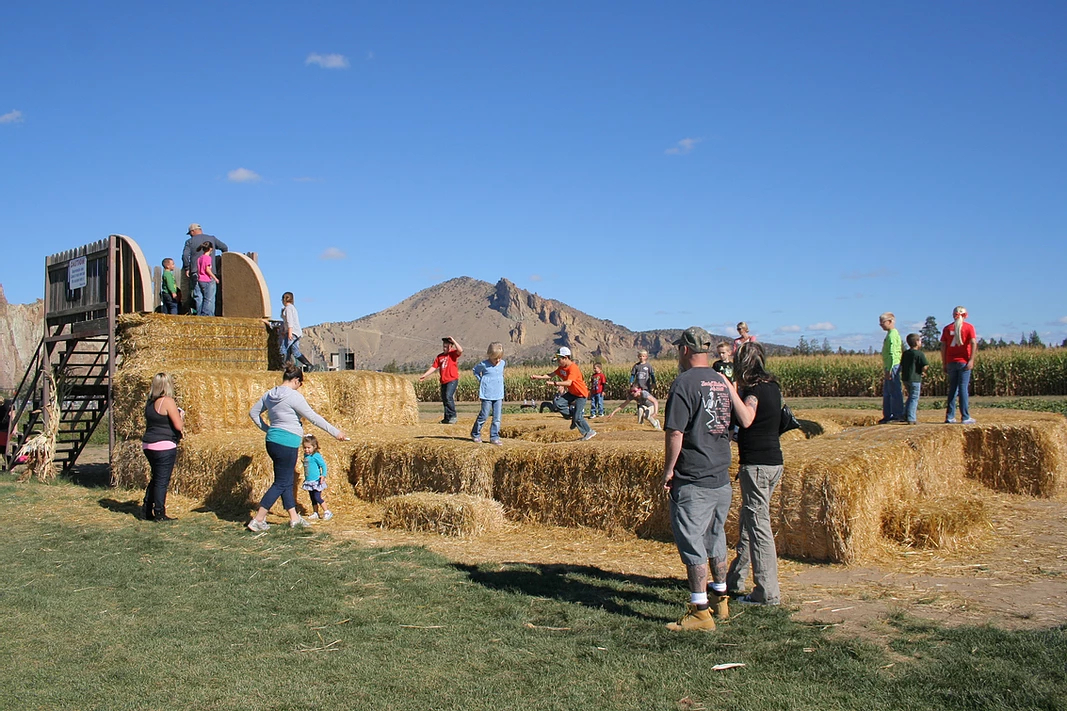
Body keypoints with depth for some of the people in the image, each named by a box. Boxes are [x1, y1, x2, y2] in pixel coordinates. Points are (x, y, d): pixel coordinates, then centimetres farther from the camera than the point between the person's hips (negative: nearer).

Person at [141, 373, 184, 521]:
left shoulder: (149, 403, 11)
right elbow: (179, 426, -15)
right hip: (164, 446, -8)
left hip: (148, 446, 8)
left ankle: (148, 512, 22)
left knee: (155, 478, 18)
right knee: (162, 480, -1)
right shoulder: (168, 401, -13)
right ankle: (159, 514, 3)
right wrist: (181, 416, 6)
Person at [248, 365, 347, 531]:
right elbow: (313, 418, -14)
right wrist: (336, 432, -7)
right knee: (281, 483, 0)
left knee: (287, 481, 16)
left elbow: (253, 413, 17)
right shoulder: (294, 396, -16)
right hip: (287, 443, -9)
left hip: (272, 441, 9)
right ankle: (258, 520, 1)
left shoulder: (270, 394, 8)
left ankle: (294, 518, 24)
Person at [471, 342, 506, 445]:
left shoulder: (503, 363, 4)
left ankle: (494, 437, 8)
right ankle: (475, 434, 19)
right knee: (484, 415, 1)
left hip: (499, 395, 4)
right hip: (486, 395, -4)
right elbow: (475, 370, 9)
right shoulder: (484, 365, -10)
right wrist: (481, 380, 0)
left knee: (497, 417, 1)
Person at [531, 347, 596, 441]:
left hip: (581, 395, -9)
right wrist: (537, 377, -8)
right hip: (572, 393, 9)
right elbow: (551, 375, 2)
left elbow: (568, 383, -39)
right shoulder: (562, 368, 1)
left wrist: (555, 383, -48)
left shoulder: (573, 368, -26)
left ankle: (590, 432, 9)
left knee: (577, 418, -12)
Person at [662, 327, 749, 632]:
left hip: (693, 480, -8)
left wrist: (668, 470, -8)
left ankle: (700, 611, 1)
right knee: (715, 538, 19)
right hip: (722, 477, 8)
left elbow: (674, 433, -16)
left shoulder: (684, 383, -13)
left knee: (691, 541, -1)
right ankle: (720, 599, 31)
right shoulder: (723, 382, 10)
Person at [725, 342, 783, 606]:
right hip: (773, 461, 10)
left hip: (756, 464, -10)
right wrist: (738, 388, 17)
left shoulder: (754, 388, -15)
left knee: (758, 525, -5)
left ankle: (768, 593, -1)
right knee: (748, 522, 18)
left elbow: (746, 419, -32)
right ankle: (734, 581, 29)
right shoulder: (772, 386, 12)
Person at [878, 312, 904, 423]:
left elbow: (892, 354, -20)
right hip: (889, 367, 11)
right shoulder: (890, 334, 18)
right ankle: (887, 415, 19)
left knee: (895, 391, -7)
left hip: (893, 366, -11)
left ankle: (898, 415, -4)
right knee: (886, 392, 14)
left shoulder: (893, 335, -13)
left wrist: (889, 370, -22)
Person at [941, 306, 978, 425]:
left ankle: (950, 417, 6)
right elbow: (973, 343, -11)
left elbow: (943, 346, 6)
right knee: (963, 388, -2)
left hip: (951, 362, 3)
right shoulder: (969, 327, 1)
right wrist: (971, 360, -14)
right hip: (964, 362, -3)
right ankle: (966, 417, -1)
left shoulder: (947, 328, 8)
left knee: (952, 389, 9)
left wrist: (944, 364, 10)